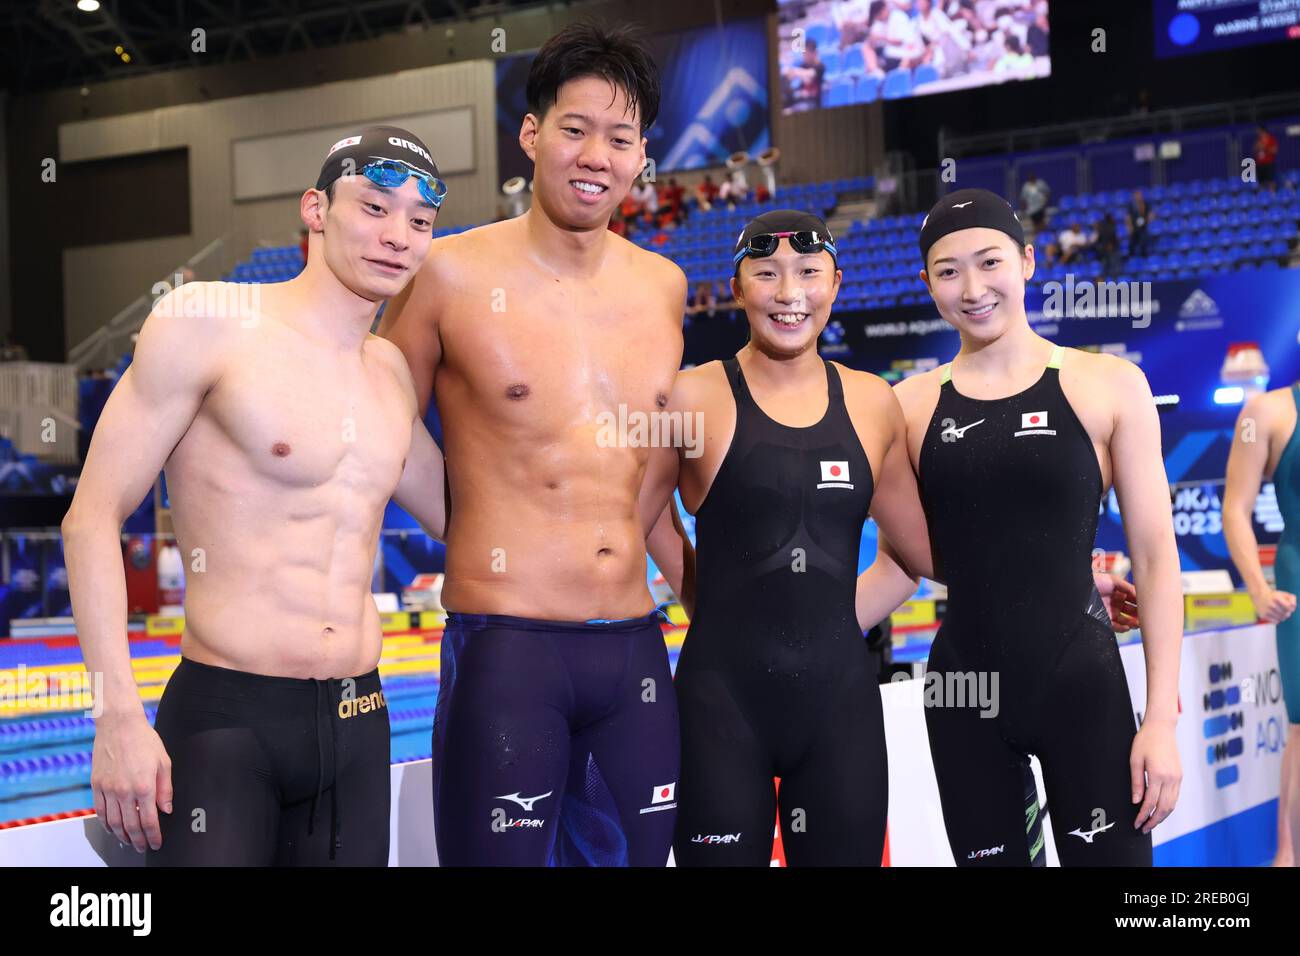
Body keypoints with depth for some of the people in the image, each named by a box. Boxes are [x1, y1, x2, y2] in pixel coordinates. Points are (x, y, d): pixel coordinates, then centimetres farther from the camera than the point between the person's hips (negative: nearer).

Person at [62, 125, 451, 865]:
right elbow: (92, 518, -7)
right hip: (226, 719, -6)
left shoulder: (391, 373, 12)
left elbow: (458, 516, 25)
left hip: (358, 722, 6)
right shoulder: (208, 321, -6)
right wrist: (119, 715, -14)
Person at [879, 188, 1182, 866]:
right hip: (963, 689, 2)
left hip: (1082, 683, -2)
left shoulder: (1109, 386, -2)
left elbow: (1154, 557, -2)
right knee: (988, 854, 10)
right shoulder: (909, 406, 3)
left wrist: (1162, 718, -6)